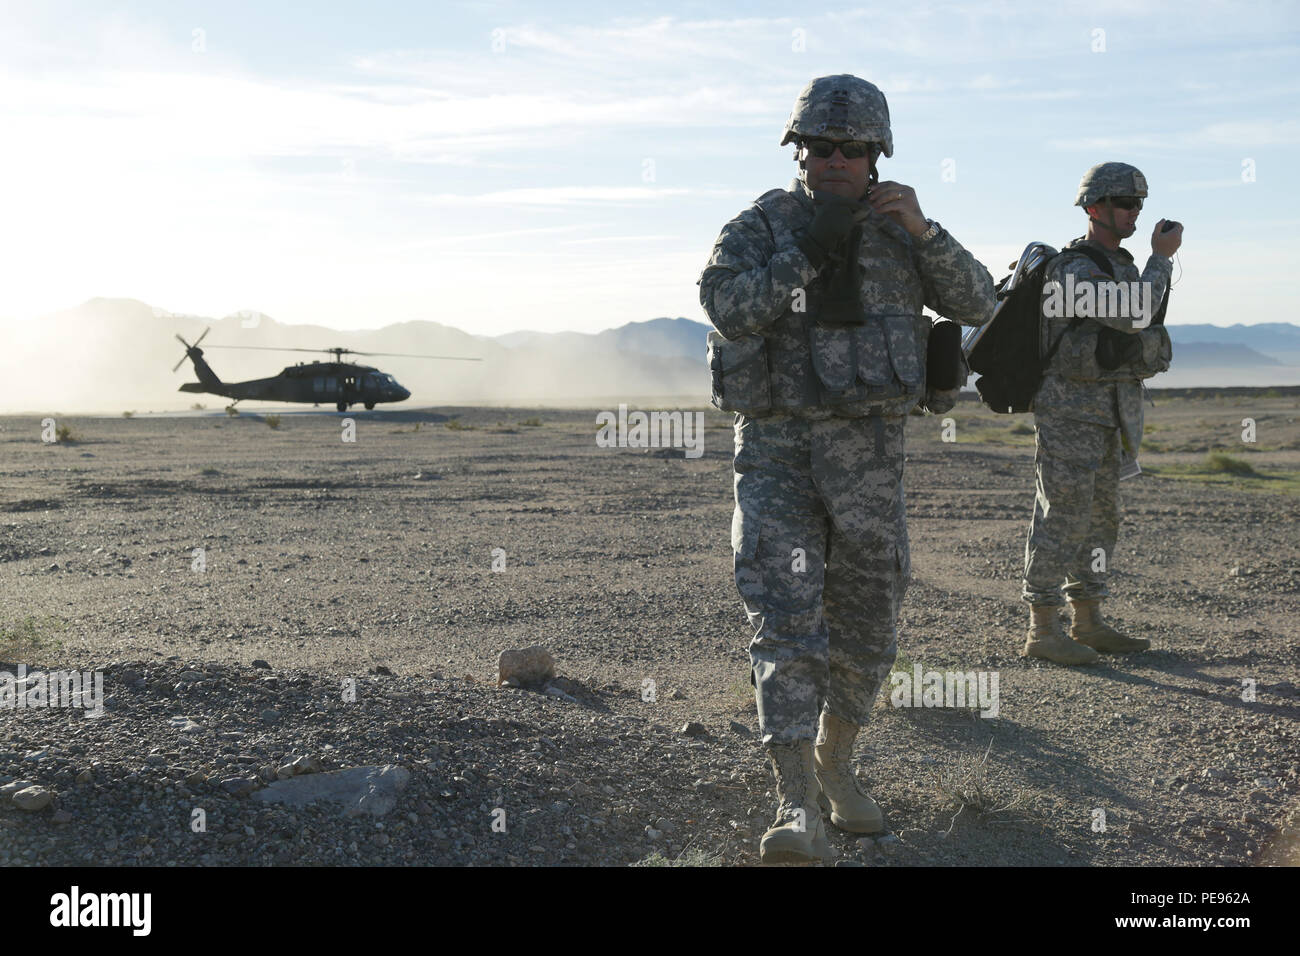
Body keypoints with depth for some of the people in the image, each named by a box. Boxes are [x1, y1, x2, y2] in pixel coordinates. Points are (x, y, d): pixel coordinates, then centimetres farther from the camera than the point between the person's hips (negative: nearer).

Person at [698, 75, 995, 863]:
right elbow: (728, 309, -18)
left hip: (869, 455, 3)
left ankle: (835, 762, 33)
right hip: (777, 450, -2)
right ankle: (798, 809, -16)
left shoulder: (895, 227, 8)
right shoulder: (760, 228, 0)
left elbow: (977, 303, -2)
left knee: (865, 628, 9)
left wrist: (922, 228, -16)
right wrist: (808, 251, -23)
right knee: (785, 619, -15)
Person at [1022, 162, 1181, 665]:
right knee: (1063, 518, -8)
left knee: (1100, 518, 11)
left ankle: (1088, 624, 18)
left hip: (1105, 413, 9)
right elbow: (1133, 316, -24)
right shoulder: (1072, 269, -15)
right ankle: (1043, 630, -2)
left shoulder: (1120, 265, 16)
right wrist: (1162, 257, -12)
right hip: (1068, 411, -9)